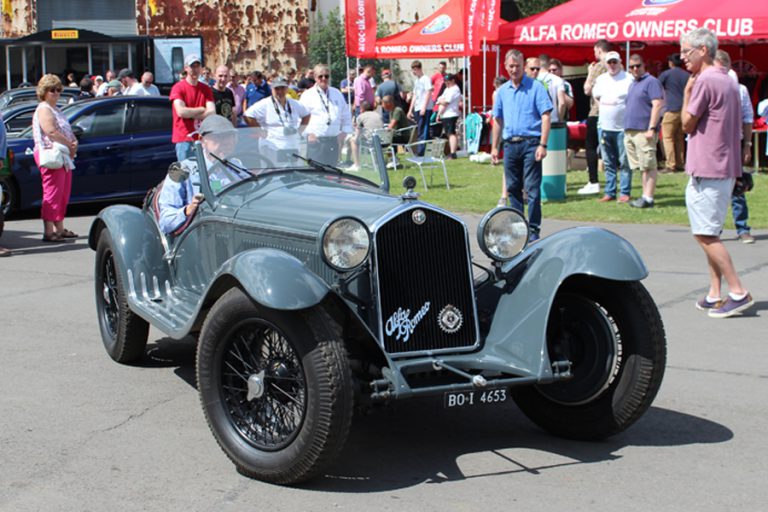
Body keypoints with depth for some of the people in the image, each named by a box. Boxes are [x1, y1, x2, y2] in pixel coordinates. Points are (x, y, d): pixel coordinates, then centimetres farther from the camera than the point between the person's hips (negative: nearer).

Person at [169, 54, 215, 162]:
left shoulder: (206, 88, 11)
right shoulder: (178, 87, -2)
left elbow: (212, 112, -1)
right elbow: (181, 112, -16)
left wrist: (190, 113, -10)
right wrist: (201, 109, -3)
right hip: (184, 138, -4)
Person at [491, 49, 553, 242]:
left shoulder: (536, 87, -3)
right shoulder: (502, 91, 13)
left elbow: (546, 116, -8)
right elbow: (498, 120, 19)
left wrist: (542, 145, -16)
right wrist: (494, 147, 15)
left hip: (530, 143, -5)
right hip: (510, 144, 5)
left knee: (532, 189, -7)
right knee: (513, 188, 11)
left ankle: (534, 230, -3)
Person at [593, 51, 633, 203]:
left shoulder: (629, 79, -4)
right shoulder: (601, 79, 13)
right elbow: (595, 95, 26)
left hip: (622, 127, -5)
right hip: (604, 126, 5)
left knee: (624, 162, -2)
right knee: (608, 163, 10)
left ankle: (625, 192, 3)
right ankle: (609, 192, 16)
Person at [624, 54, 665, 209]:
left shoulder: (651, 82, -6)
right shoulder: (632, 84, 21)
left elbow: (658, 105, -14)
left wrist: (652, 128, -19)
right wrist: (627, 128, 19)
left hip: (644, 131, -8)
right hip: (630, 131, 8)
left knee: (648, 166, -7)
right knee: (643, 167, 9)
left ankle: (648, 198, -9)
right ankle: (645, 195, 12)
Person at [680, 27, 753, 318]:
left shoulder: (705, 81, -14)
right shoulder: (728, 81, 16)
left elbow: (687, 124, -10)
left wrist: (687, 91, -1)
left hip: (707, 170, -10)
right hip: (726, 168, 10)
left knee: (705, 234, -8)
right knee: (710, 234, 14)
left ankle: (738, 292, -11)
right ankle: (715, 294, 15)